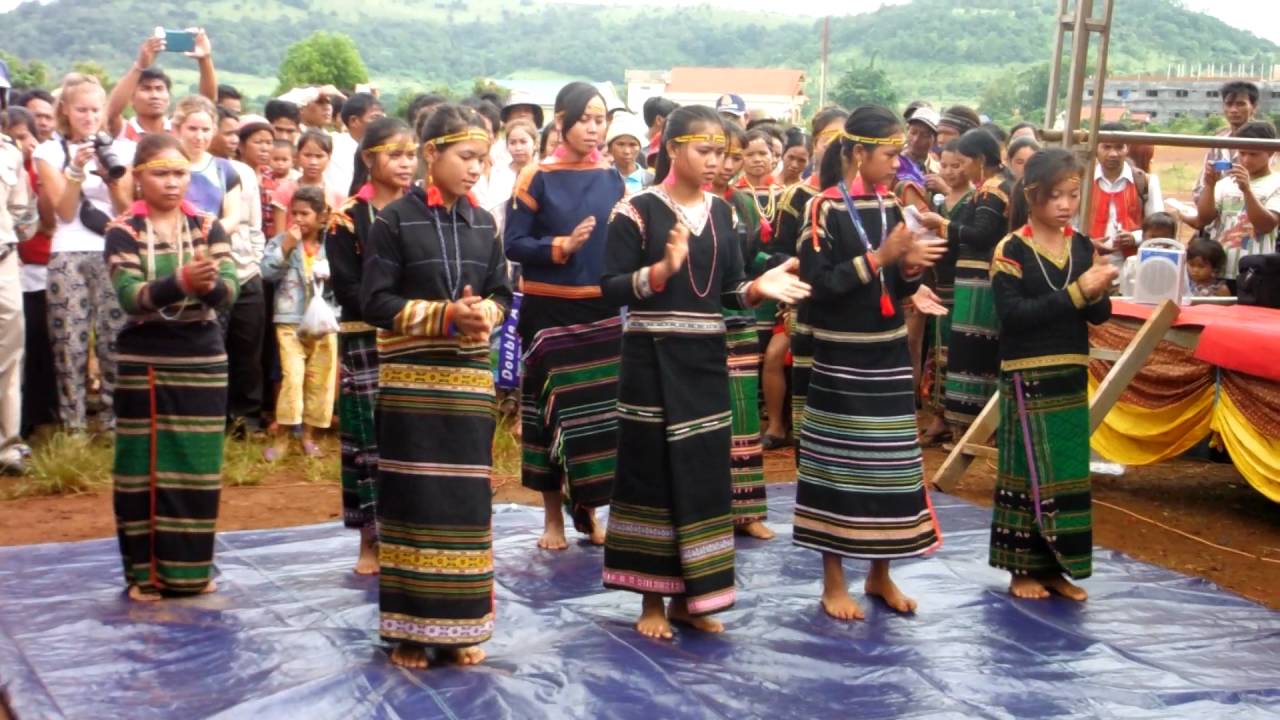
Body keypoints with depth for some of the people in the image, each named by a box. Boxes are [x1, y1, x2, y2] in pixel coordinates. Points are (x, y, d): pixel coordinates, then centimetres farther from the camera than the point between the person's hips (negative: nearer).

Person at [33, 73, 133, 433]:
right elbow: (64, 210, 1)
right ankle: (72, 428, 0)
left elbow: (126, 210, 8)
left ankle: (113, 424, 2)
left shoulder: (122, 149, 11)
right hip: (68, 256, 0)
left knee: (116, 342, -4)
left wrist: (112, 178, -9)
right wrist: (76, 170, -12)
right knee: (70, 342, -5)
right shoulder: (50, 151, 8)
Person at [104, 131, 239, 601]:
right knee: (145, 466, 2)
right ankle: (144, 571, 12)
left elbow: (230, 291, -9)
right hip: (143, 362, -2)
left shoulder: (208, 227, 3)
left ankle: (191, 567, 20)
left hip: (202, 360, 3)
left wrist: (209, 284, -32)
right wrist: (180, 283, -34)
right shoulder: (123, 231, -4)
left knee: (198, 465, 8)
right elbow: (129, 296, -18)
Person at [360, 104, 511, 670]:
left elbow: (502, 295, 13)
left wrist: (484, 315, -10)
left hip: (469, 379, 4)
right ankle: (409, 628, 9)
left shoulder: (483, 225, 9)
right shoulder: (395, 220, -6)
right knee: (412, 501, 0)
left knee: (466, 499, 6)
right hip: (410, 380, -4)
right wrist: (445, 315, -19)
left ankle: (459, 624, 16)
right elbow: (375, 302, -9)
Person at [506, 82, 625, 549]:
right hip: (549, 310, -3)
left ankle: (587, 511, 18)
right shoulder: (537, 178, -4)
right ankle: (554, 517, 15)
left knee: (600, 407, 4)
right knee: (551, 406, 4)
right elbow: (514, 245, -8)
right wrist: (562, 245, -20)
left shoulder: (612, 178, 7)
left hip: (602, 309, 3)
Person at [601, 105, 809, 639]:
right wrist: (662, 270, -26)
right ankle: (652, 599, 12)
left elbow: (728, 291, 10)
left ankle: (687, 597, 19)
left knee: (705, 471, 7)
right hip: (652, 358, -5)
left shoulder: (721, 213, 10)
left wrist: (760, 287, -10)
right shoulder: (637, 209, -7)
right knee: (652, 470, 0)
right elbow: (610, 287, -12)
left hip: (705, 358, 5)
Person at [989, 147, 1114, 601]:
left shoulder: (1083, 246, 6)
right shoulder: (1011, 251, -10)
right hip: (1027, 377, -5)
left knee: (1069, 472, 9)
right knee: (1028, 471, 1)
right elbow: (1014, 314, -20)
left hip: (1071, 375, 6)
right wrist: (1076, 291, -22)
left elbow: (1100, 316, 5)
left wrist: (1098, 291, -17)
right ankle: (1024, 568, 11)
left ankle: (1054, 565, 18)